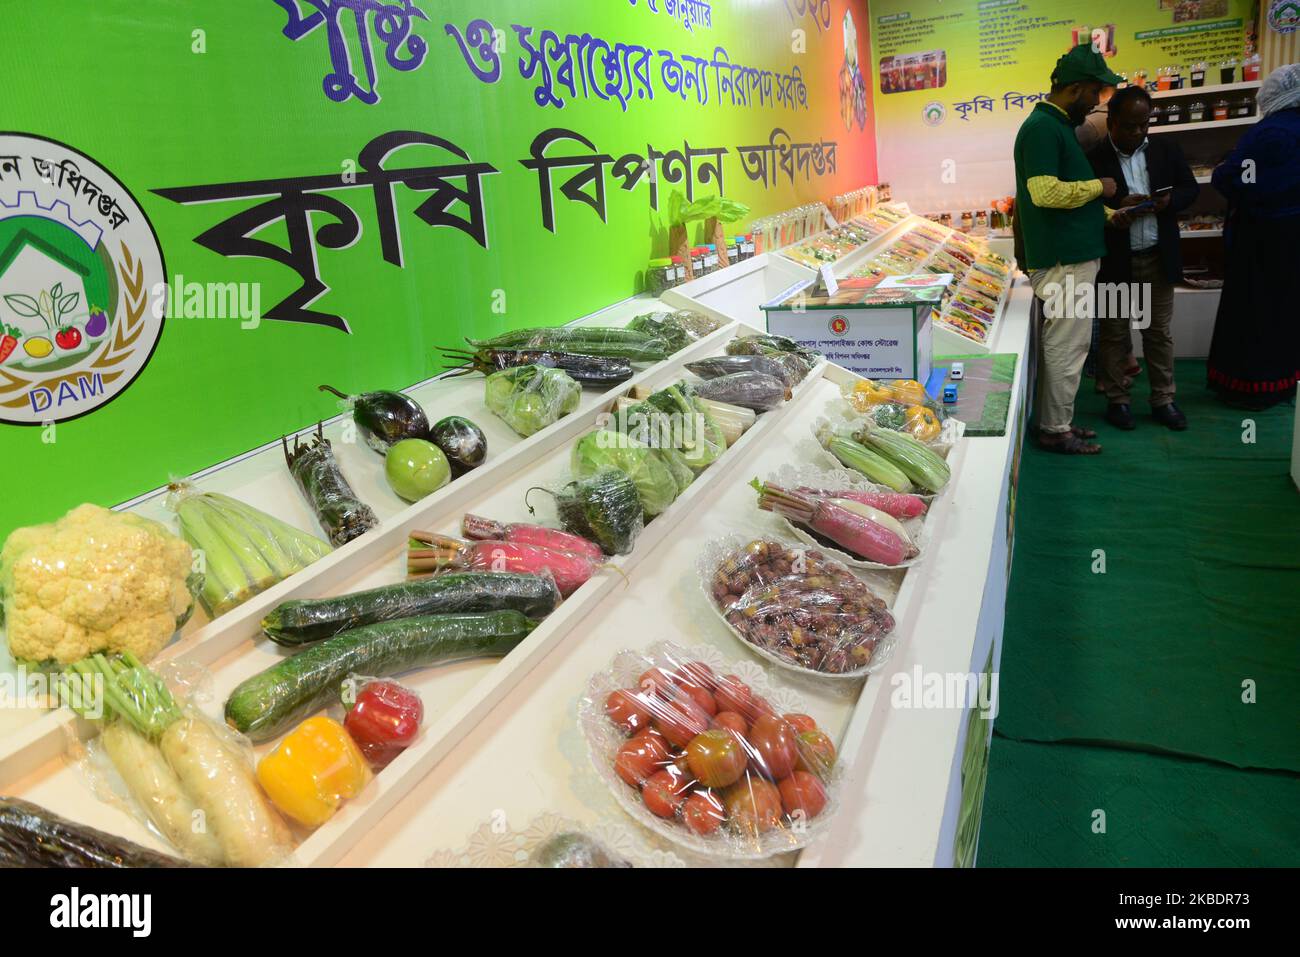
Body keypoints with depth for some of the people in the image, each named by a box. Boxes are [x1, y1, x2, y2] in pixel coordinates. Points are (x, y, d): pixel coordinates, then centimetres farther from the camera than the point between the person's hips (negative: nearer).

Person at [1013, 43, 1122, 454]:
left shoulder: (1058, 125, 19)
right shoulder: (1042, 127, -14)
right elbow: (1045, 191, -25)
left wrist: (1111, 214, 17)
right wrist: (1099, 187, -12)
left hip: (1072, 255, 10)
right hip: (1064, 261, -10)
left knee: (1062, 345, 15)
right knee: (1066, 348, -4)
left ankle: (1056, 421, 23)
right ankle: (1056, 431, 5)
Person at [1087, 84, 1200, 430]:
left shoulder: (1166, 148, 5)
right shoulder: (1093, 159, -8)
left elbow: (1191, 188, 9)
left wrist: (1169, 201, -12)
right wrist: (1115, 208, -24)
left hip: (1158, 258, 4)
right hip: (1114, 261, -3)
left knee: (1159, 332, 10)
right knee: (1115, 335, 7)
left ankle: (1163, 399, 20)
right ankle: (1117, 400, 18)